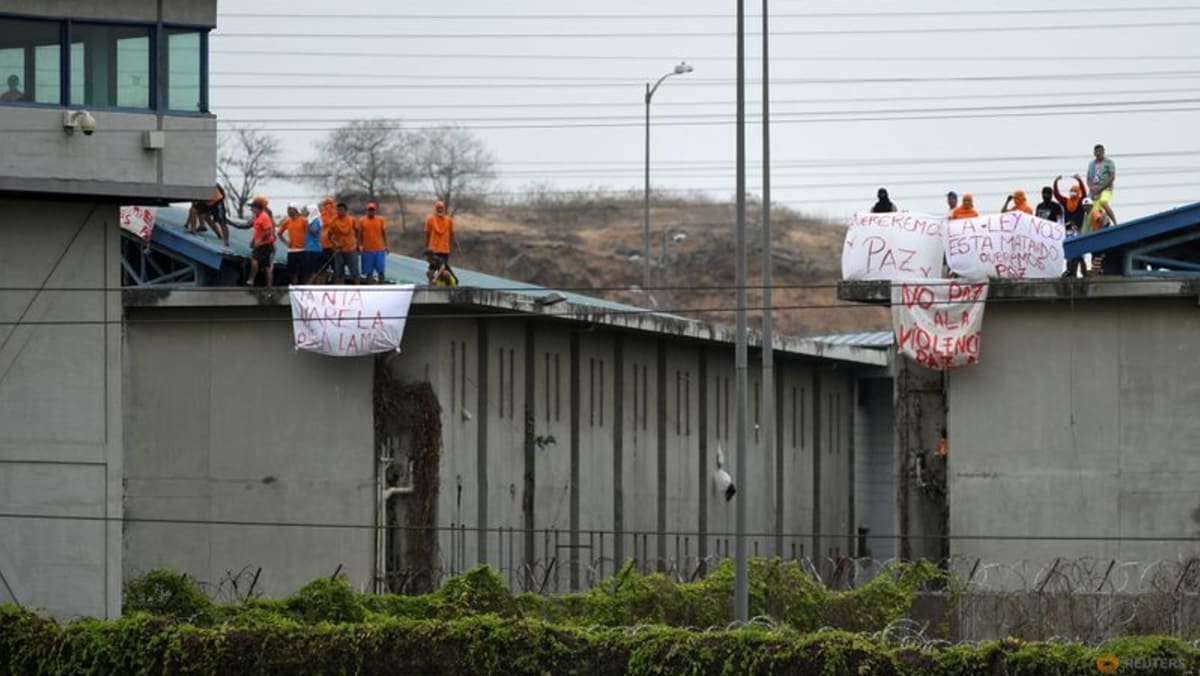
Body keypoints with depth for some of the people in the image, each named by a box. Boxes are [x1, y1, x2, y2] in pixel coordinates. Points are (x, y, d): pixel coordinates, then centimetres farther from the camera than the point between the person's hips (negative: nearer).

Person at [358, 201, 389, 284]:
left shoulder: (381, 220, 4)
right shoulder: (362, 221, 1)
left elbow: (384, 234, 8)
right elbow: (360, 235, 6)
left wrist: (386, 246, 4)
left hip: (379, 250, 1)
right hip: (367, 250, -1)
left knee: (381, 271, 1)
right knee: (368, 272, 4)